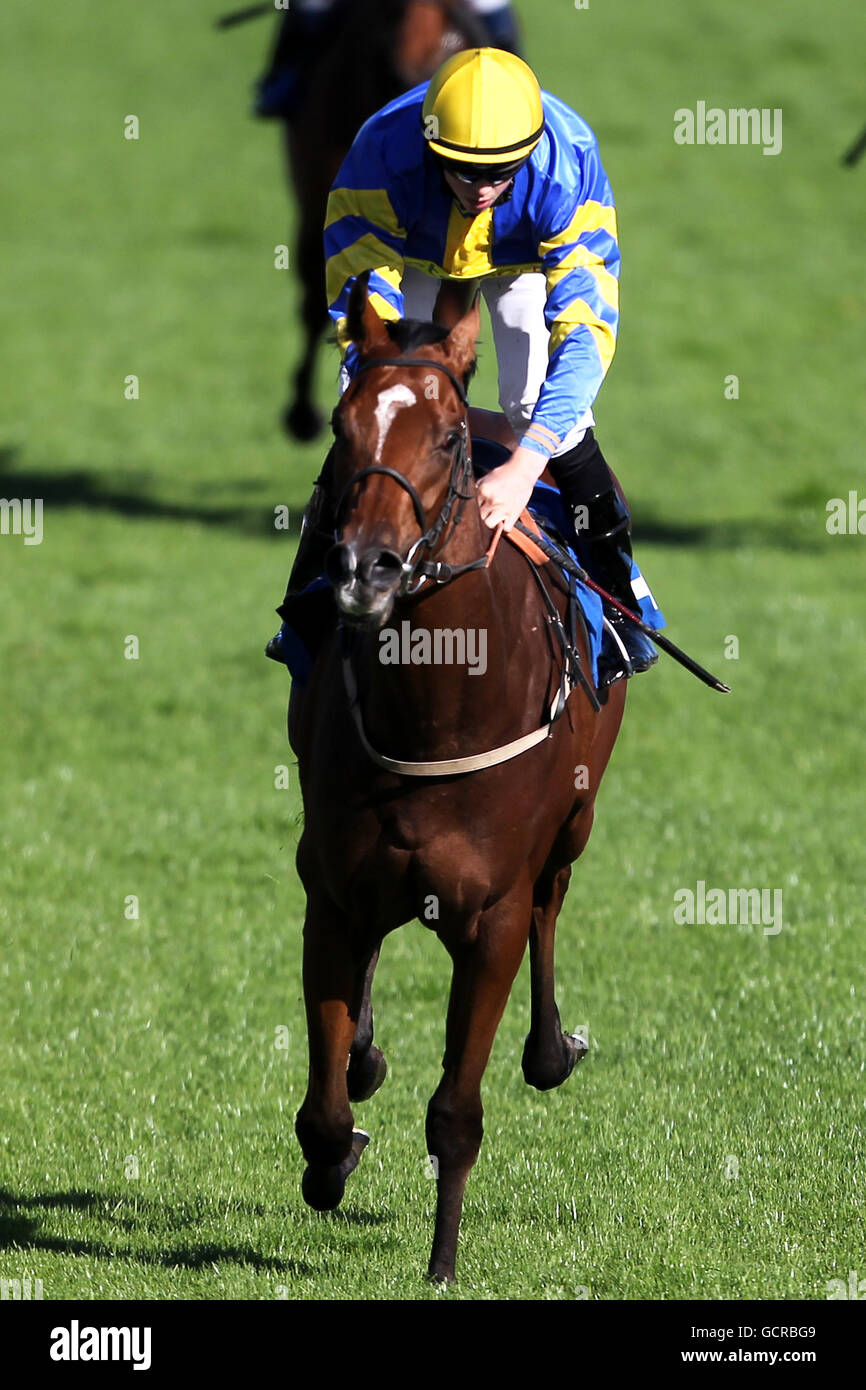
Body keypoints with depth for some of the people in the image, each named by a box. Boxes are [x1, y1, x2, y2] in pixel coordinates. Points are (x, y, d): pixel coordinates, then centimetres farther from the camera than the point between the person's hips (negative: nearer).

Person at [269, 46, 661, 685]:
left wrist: (526, 464, -55)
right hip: (414, 250, 1)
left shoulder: (569, 168, -43)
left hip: (526, 257, -1)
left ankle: (623, 603, 1)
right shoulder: (383, 154, -41)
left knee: (547, 411, -16)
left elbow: (587, 329, -45)